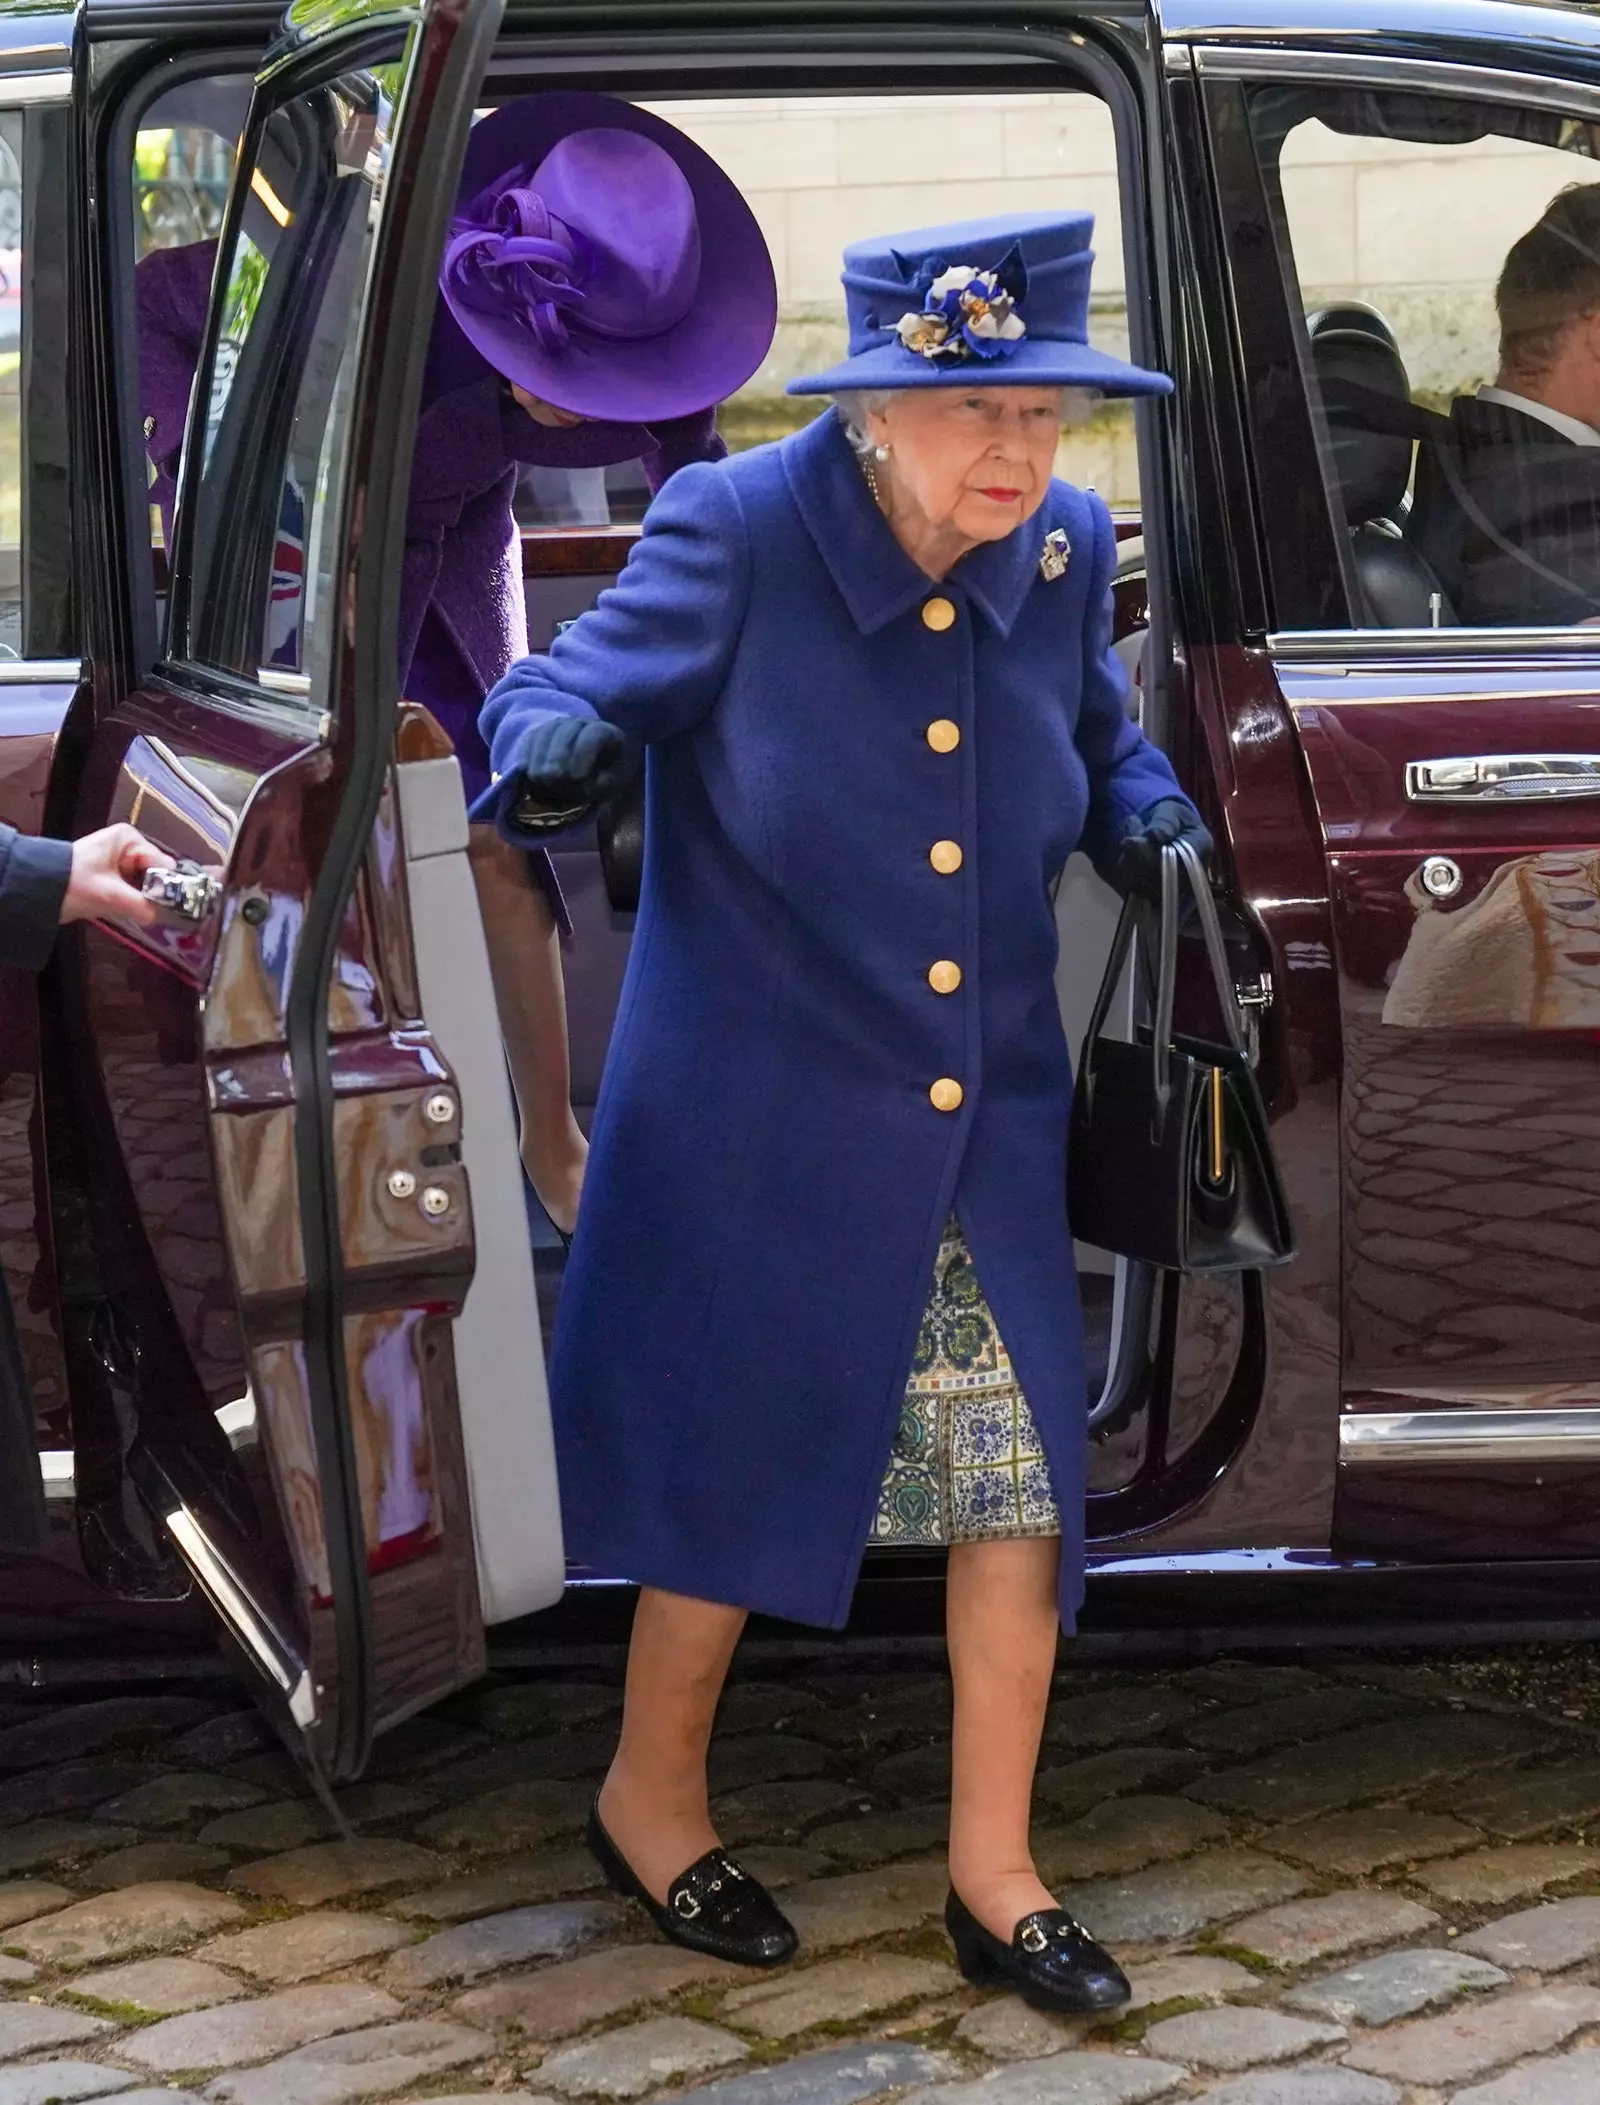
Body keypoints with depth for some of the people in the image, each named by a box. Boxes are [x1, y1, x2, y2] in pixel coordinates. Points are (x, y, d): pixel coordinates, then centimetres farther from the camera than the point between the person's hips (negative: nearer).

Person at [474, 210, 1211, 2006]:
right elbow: (580, 689, -15)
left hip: (989, 1117, 4)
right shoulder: (735, 532, -15)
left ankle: (990, 1869, 20)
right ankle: (649, 1798, 34)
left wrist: (1150, 824, -5)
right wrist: (552, 750, -38)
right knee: (743, 1459, 9)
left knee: (1022, 1477, 4)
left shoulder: (1063, 551, -1)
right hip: (765, 1115, -4)